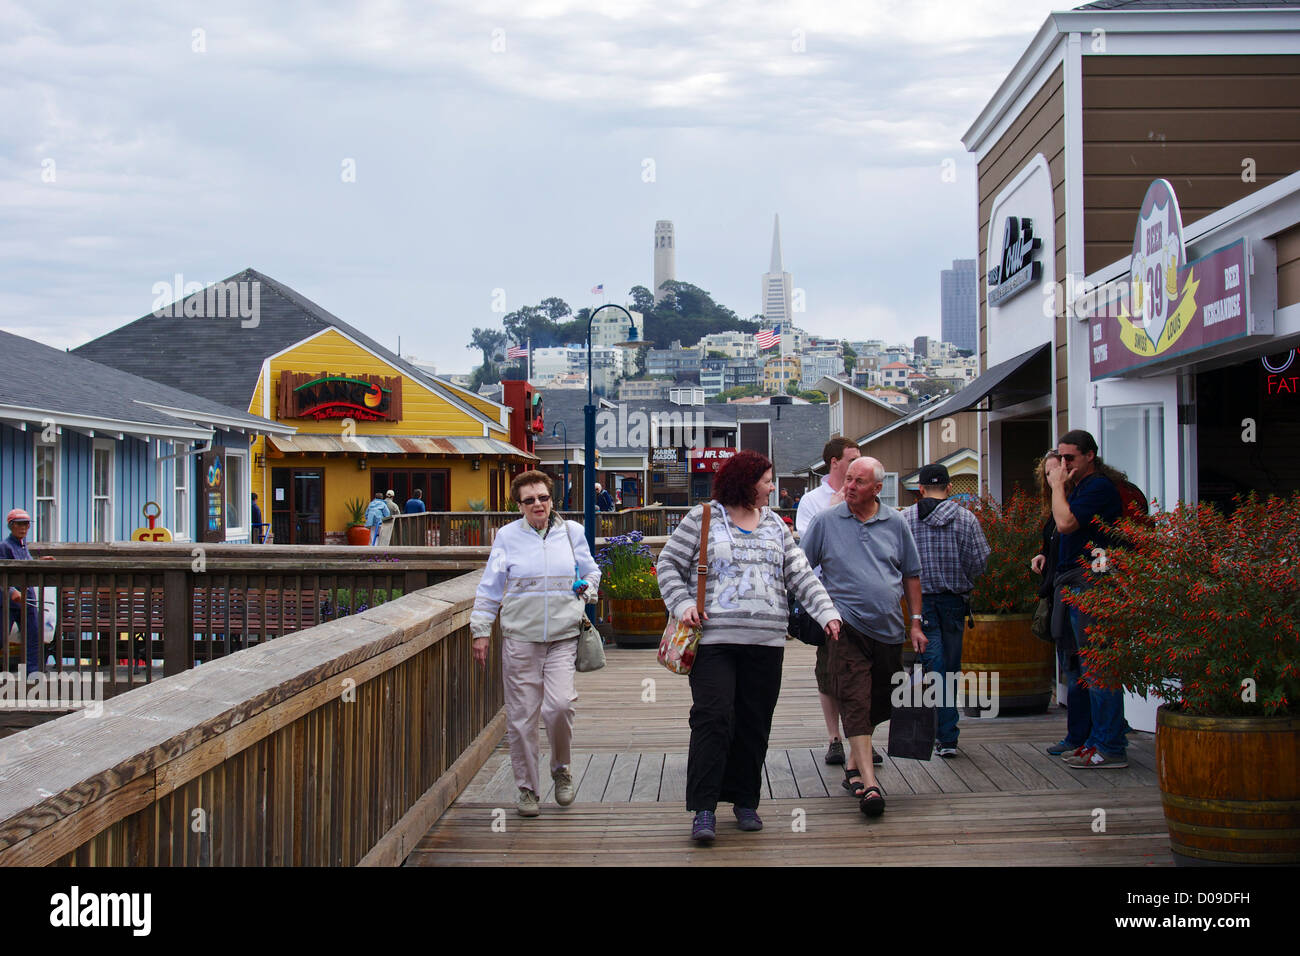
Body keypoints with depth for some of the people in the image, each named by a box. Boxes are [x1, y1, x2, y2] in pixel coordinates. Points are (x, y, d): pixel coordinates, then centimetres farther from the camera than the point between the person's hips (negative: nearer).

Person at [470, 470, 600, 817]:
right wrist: (481, 630, 7)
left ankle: (561, 768, 11)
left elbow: (590, 572, 25)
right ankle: (527, 787, 15)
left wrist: (586, 591, 7)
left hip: (563, 636, 0)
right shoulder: (508, 537, 5)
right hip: (520, 636, 0)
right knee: (521, 714, 1)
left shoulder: (572, 532, 9)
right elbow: (490, 586, 9)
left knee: (559, 704, -16)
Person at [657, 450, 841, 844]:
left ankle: (745, 802, 19)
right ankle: (704, 810, -10)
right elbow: (668, 564, 5)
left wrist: (826, 613, -1)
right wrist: (682, 604, -9)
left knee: (754, 724, 7)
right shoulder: (702, 519, 3)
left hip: (766, 641, 5)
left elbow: (800, 574, 11)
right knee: (713, 717, -13)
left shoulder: (774, 524, 15)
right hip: (714, 638, -4)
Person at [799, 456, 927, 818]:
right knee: (855, 701, -14)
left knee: (878, 702, 12)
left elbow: (911, 575, 14)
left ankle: (854, 764, 32)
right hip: (847, 625, -4)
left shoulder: (895, 523, 7)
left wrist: (916, 623, 10)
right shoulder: (825, 521, 1)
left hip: (889, 628, 4)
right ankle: (868, 782, -20)